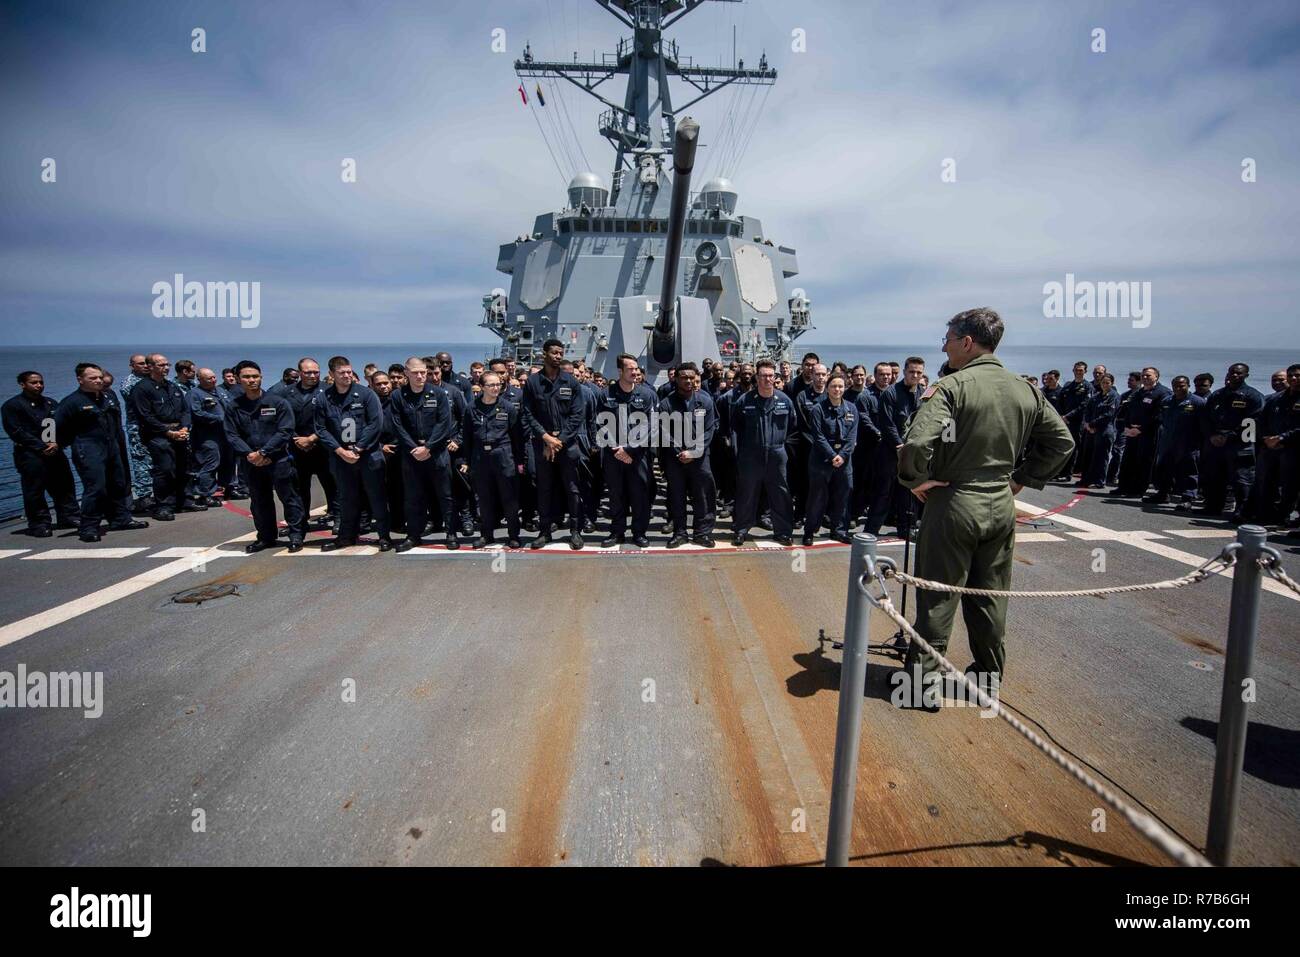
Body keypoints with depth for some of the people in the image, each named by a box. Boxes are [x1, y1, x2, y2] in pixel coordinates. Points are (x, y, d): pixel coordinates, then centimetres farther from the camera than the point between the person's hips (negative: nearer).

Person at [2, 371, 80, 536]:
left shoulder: (51, 403, 15)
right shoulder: (12, 406, -1)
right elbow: (17, 432, -8)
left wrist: (56, 443, -8)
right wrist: (42, 447, -14)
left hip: (54, 452, 5)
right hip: (29, 455, -5)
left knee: (64, 486, 7)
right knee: (34, 491, -3)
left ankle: (70, 517, 16)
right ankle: (39, 524, 3)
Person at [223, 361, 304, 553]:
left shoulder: (278, 402, -4)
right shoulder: (233, 406, 6)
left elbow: (284, 432, -10)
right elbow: (232, 435, 2)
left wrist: (263, 452, -17)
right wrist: (248, 454, -14)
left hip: (279, 459, -4)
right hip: (253, 463, 4)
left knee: (289, 497, -1)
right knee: (259, 502, 13)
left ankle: (296, 535, 7)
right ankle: (266, 537, 26)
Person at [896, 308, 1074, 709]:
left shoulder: (951, 386, -16)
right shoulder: (1026, 390, 5)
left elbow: (917, 442, -30)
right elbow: (1062, 443, 12)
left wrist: (916, 479, -13)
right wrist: (1022, 478, 14)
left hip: (954, 503, -6)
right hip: (1002, 506, 6)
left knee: (937, 598, 5)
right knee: (990, 598, 18)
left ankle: (925, 681, 13)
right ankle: (990, 677, 31)